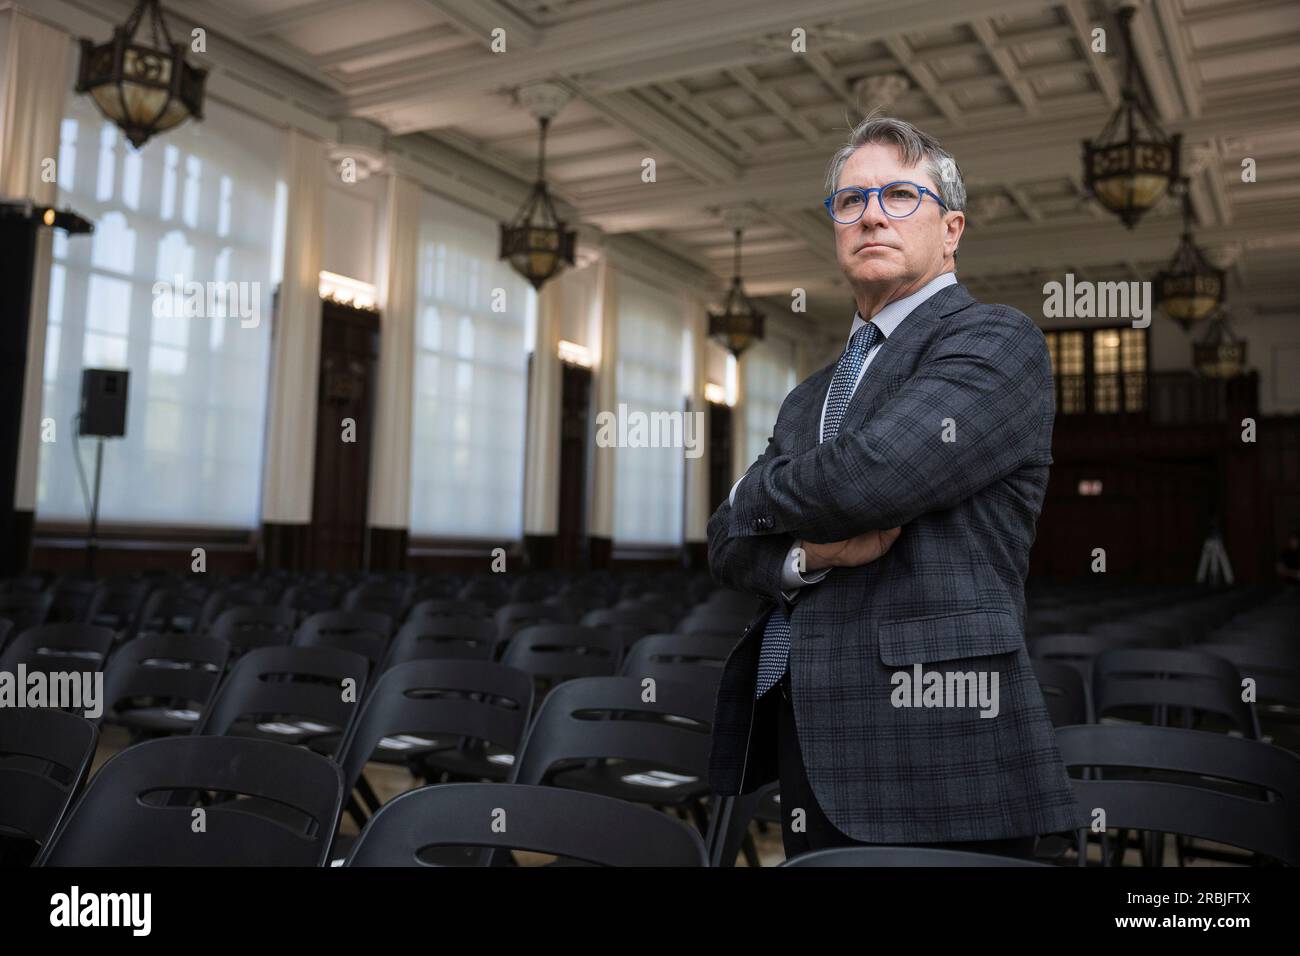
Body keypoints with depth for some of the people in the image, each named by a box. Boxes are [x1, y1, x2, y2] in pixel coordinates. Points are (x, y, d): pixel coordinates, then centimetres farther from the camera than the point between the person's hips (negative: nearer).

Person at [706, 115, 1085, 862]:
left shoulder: (997, 340, -5)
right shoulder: (811, 398, 18)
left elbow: (871, 473, -20)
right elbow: (728, 545, 11)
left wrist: (759, 495, 0)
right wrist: (810, 553, -11)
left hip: (934, 754, -6)